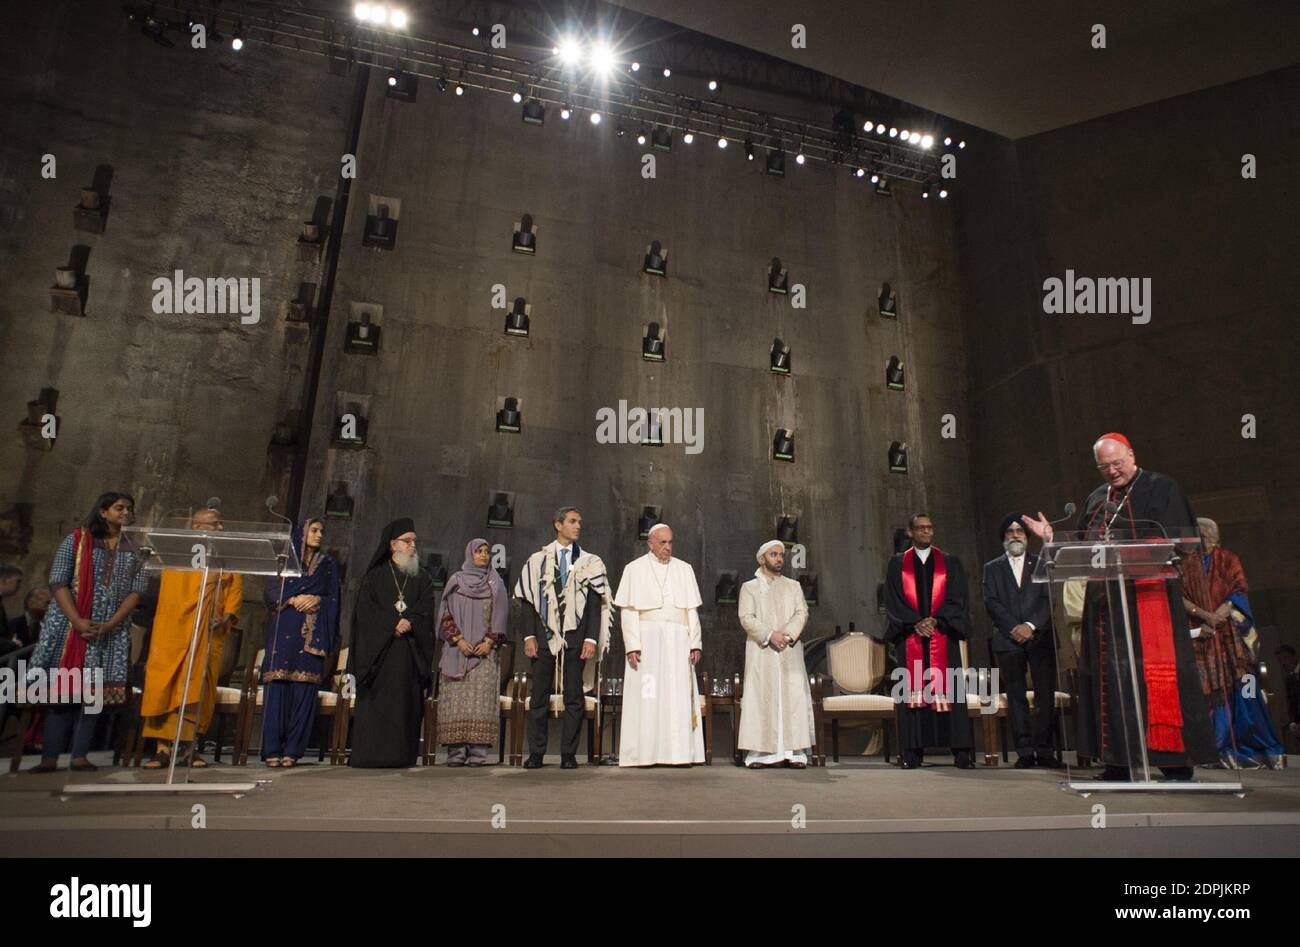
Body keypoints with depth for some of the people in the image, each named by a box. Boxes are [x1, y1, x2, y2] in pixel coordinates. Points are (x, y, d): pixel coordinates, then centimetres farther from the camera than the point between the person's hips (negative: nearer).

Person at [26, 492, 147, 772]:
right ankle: (50, 757, 5)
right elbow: (58, 583, -4)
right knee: (61, 690, -1)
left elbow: (136, 592, 2)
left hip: (111, 632, 2)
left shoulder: (134, 550, 9)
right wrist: (77, 621, -16)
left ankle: (80, 756, 5)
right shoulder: (76, 540, 3)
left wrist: (109, 625, -11)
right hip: (69, 626, -2)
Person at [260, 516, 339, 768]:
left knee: (304, 688, -5)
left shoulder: (328, 564, 17)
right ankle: (272, 749, -5)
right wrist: (293, 599, -11)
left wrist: (317, 600, -8)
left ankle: (292, 749, -2)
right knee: (277, 685, -8)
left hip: (311, 634, 1)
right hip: (283, 631, -1)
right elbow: (271, 592, 4)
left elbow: (333, 598, 11)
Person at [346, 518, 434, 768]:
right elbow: (365, 609, -2)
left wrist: (408, 623, -15)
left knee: (406, 703, -3)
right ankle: (371, 754, -3)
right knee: (376, 700, -6)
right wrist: (394, 622, -14)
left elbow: (425, 612, 4)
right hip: (378, 649, -1)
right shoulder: (375, 575, 10)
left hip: (410, 650, 2)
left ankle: (402, 755, -2)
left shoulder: (422, 578, 15)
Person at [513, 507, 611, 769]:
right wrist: (529, 636, -4)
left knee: (574, 696, 2)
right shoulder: (537, 560, 8)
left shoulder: (590, 562, 7)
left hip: (575, 637, 0)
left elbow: (595, 604, 2)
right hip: (544, 636, 0)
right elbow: (528, 601, 5)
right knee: (539, 696, 3)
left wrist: (591, 639, -8)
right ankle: (536, 753, 12)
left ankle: (569, 754, 10)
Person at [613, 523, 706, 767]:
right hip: (647, 638, -2)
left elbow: (692, 610, 11)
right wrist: (632, 645, -11)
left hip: (678, 640, 3)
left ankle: (679, 752, 3)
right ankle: (645, 753, 0)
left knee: (679, 697, -1)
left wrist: (695, 643, 1)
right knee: (647, 696, -4)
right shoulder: (635, 569, 5)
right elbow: (628, 611, -1)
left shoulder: (684, 569, 13)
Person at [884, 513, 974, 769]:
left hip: (943, 635, 0)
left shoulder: (950, 563, 11)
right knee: (913, 693, -1)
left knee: (948, 693, -2)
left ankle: (961, 753, 3)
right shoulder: (897, 564, 9)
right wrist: (915, 623, -10)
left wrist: (935, 620, -10)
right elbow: (893, 601, 3)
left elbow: (957, 599, 3)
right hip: (910, 636, 0)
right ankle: (913, 752, 3)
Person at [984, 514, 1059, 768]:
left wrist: (1031, 625, -11)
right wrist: (1013, 628, -9)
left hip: (1040, 637, 0)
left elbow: (1048, 599, 3)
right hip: (1008, 640, 0)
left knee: (1045, 695, -5)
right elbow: (991, 602, 3)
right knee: (1016, 697, -1)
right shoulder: (992, 568, 14)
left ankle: (1044, 750, 2)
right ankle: (1025, 752, 1)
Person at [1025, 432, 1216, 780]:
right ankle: (1120, 760, 12)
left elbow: (1179, 539, -8)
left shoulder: (1160, 488, 2)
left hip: (1148, 595, -6)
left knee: (1154, 674, -6)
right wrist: (1052, 537, 6)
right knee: (1112, 678, 6)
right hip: (1105, 600, 6)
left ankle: (1175, 759, 4)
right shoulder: (1095, 499, 19)